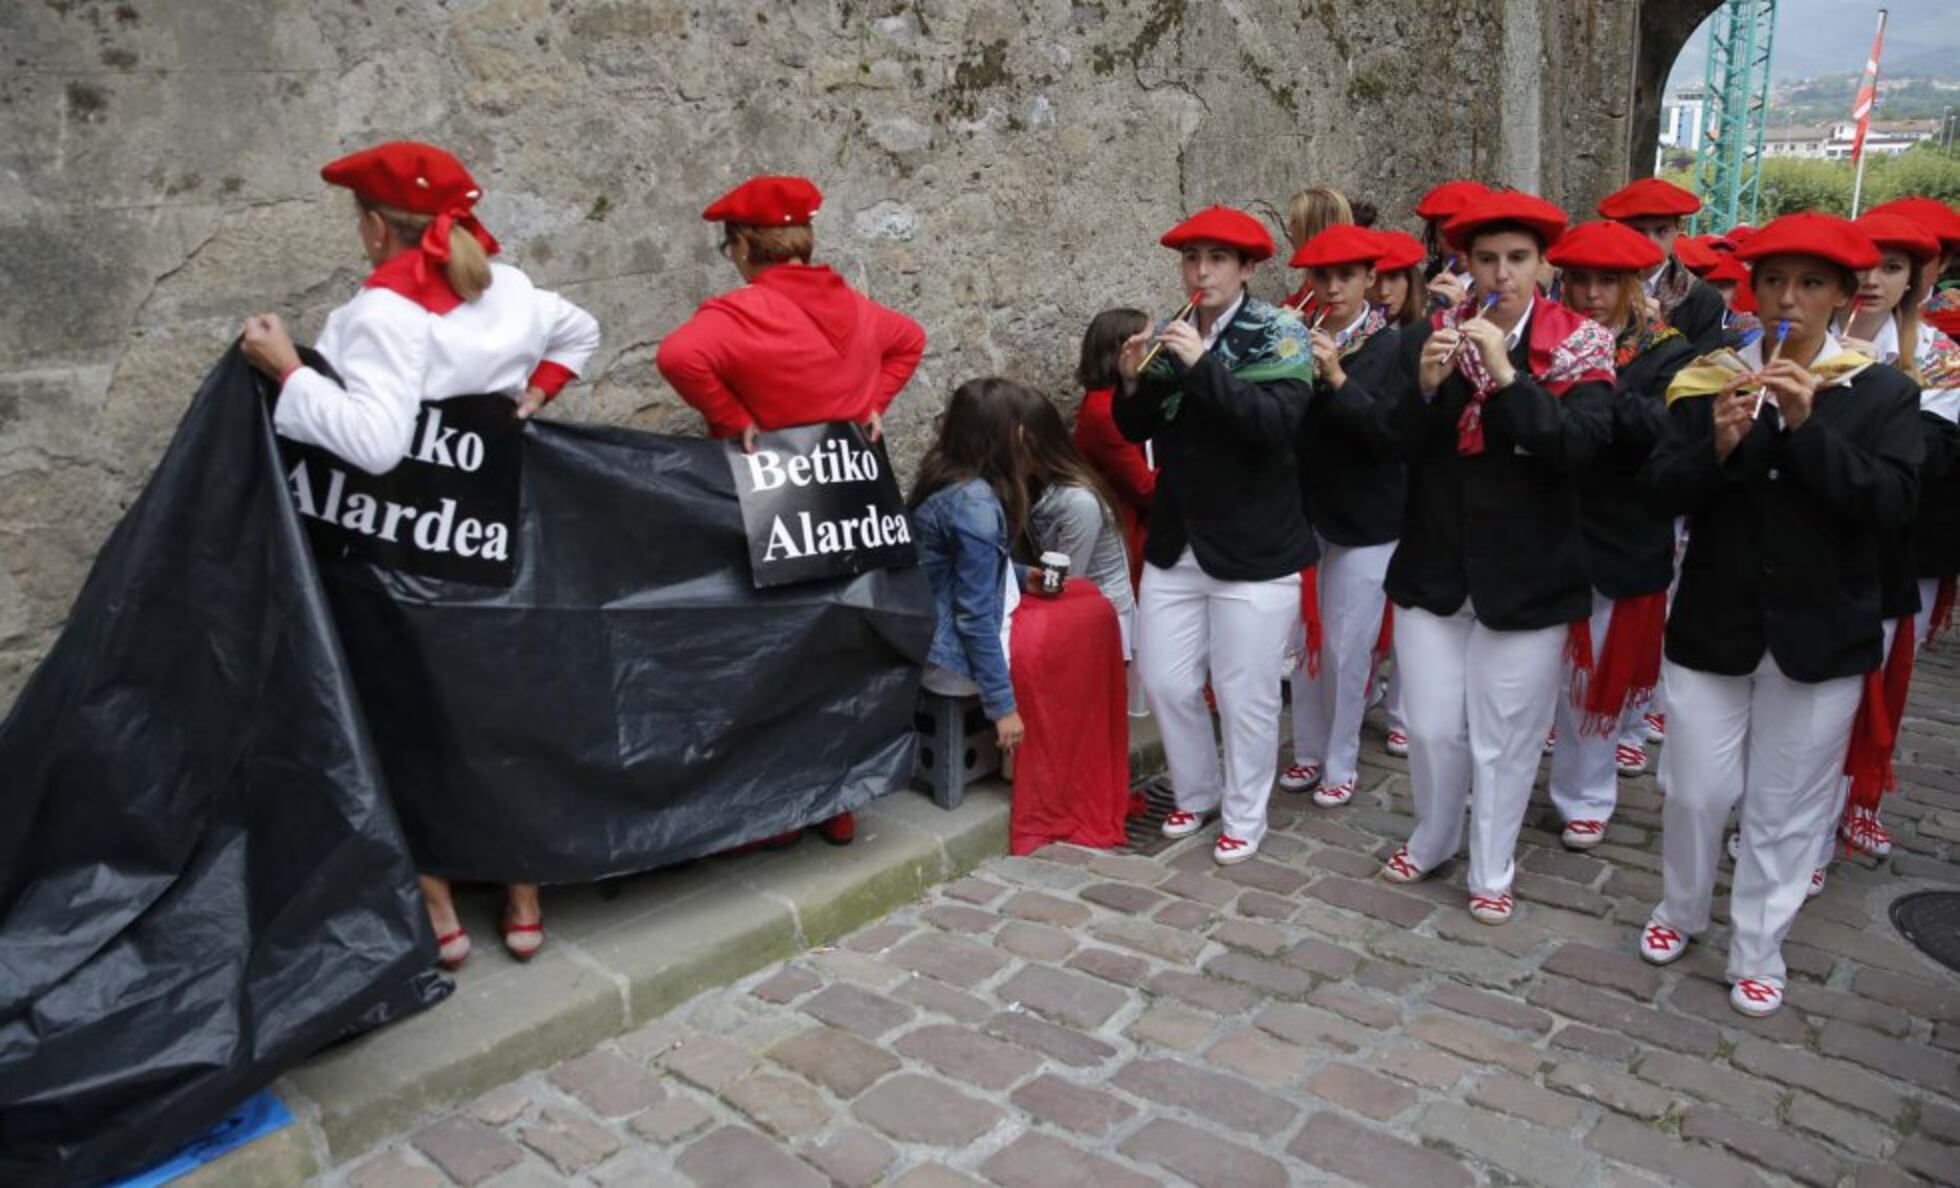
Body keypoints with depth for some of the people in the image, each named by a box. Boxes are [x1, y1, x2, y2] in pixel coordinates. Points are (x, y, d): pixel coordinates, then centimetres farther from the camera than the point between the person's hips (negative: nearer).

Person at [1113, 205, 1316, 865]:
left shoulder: (1280, 337, -7)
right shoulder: (1172, 338, 6)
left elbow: (1277, 423, -23)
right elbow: (1138, 431, 9)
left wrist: (1205, 366, -28)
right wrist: (1132, 383, -10)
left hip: (1254, 549, -5)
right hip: (1175, 543, 5)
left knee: (1245, 693, 3)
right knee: (1165, 682, 10)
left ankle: (1244, 817, 23)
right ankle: (1196, 793, 33)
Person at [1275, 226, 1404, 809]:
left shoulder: (1392, 349, -7)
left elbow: (1392, 432, -17)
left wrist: (1337, 378, -24)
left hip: (1364, 520, -3)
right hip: (1304, 511, 4)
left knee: (1346, 647, 3)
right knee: (1305, 641, 12)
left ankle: (1341, 763, 18)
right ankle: (1309, 751, 27)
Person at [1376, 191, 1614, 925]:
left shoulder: (1578, 345, -5)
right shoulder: (1437, 334, 3)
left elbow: (1579, 445, -18)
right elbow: (1401, 445, -1)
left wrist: (1506, 374, -26)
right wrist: (1426, 385, -19)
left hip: (1526, 574, -2)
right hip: (1433, 565, 2)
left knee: (1505, 737, 7)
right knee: (1432, 727, 10)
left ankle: (1492, 873, 27)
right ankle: (1432, 841, 36)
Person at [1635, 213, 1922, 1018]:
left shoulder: (1882, 393, -3)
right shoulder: (1712, 379, -1)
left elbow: (1891, 504, -15)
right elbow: (1663, 490, -7)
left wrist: (1806, 429, -24)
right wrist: (1718, 444, -25)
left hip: (1819, 635, 0)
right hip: (1712, 625, 1)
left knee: (1788, 808, 10)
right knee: (1696, 791, 9)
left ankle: (1757, 952, 27)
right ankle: (1680, 911, 35)